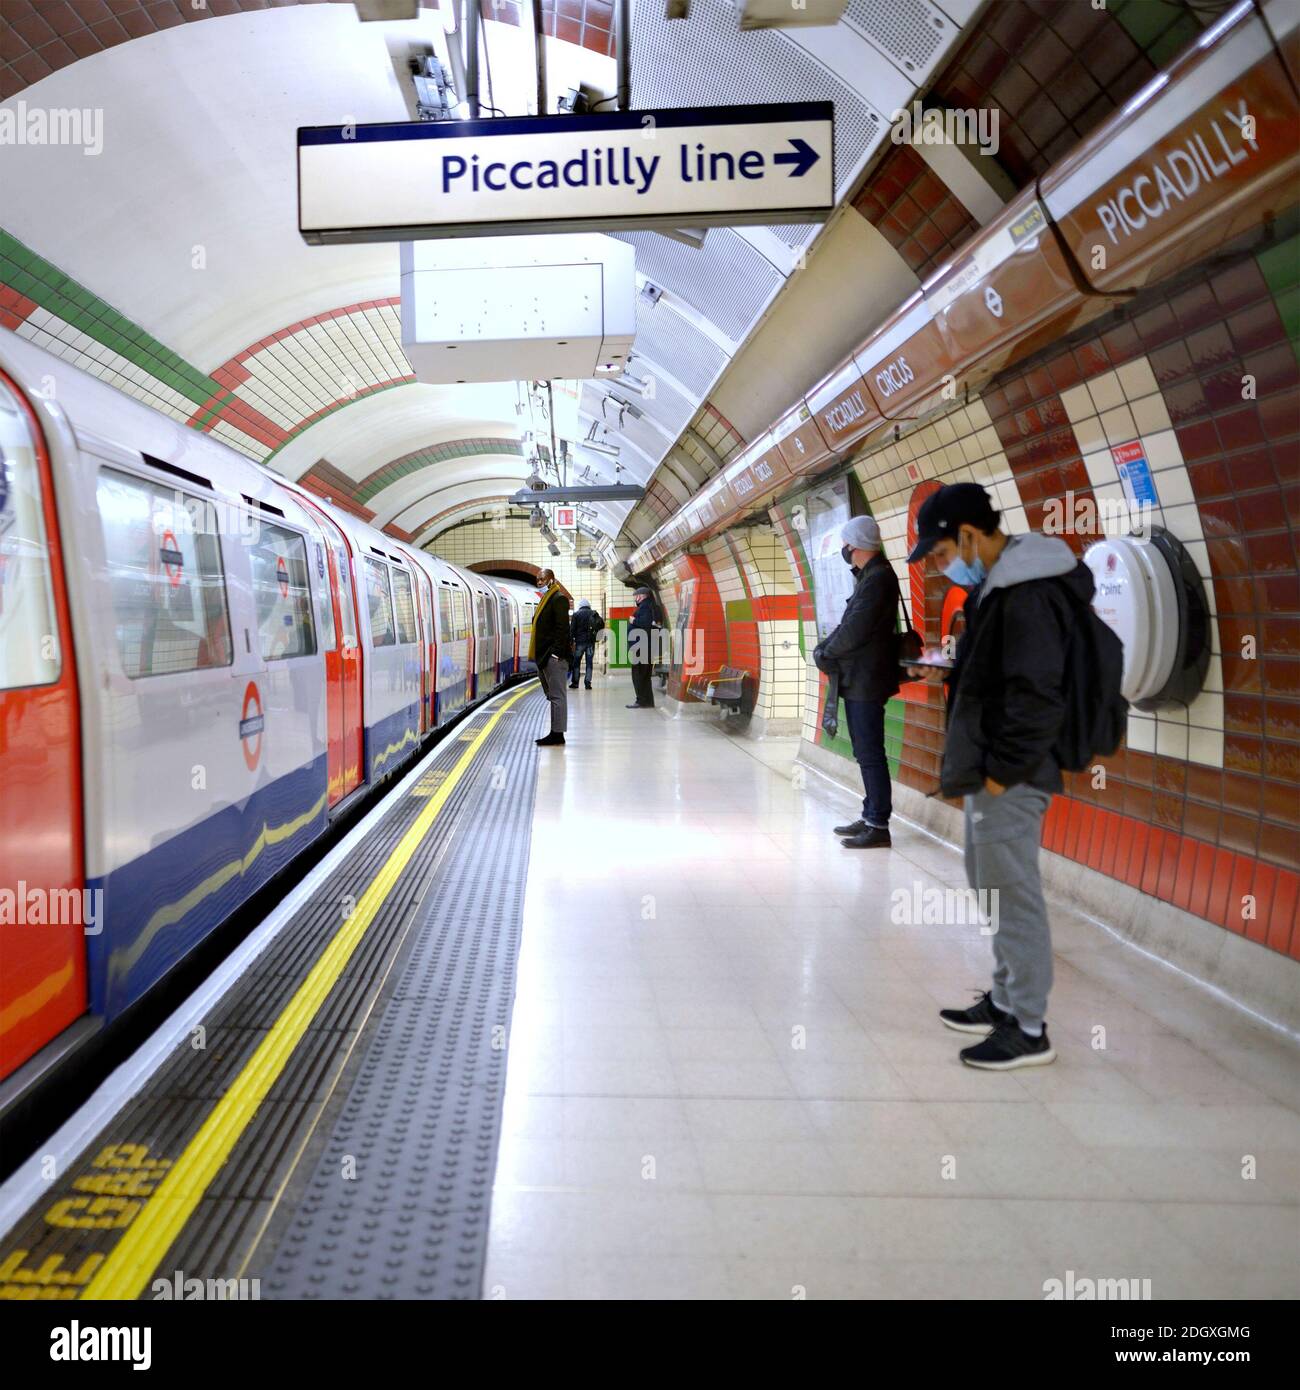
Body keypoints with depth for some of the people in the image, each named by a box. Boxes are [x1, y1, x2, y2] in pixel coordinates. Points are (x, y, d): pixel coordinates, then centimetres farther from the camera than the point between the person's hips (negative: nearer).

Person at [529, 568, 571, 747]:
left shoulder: (559, 599, -9)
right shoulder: (546, 599, 20)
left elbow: (562, 628, -17)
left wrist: (557, 652, -22)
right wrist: (539, 655, 16)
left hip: (553, 657, -10)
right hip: (544, 656, 10)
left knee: (556, 695, -6)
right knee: (552, 695, 11)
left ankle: (557, 734, -4)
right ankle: (555, 733, 14)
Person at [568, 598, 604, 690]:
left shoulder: (576, 614, 1)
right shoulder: (594, 613, 6)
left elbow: (572, 629, -4)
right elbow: (601, 624, 2)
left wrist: (571, 641, -3)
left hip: (580, 641, -2)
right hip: (591, 641, 2)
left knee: (576, 662, 6)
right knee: (589, 662, 4)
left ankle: (575, 682, 6)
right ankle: (588, 683, -1)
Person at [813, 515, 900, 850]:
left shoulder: (877, 578, -17)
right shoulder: (869, 576, 15)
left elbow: (854, 631, -21)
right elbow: (849, 626, 17)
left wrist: (825, 651, -6)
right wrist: (827, 649, 3)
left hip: (866, 681, -10)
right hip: (859, 680, 10)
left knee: (870, 754, -6)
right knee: (866, 752, 15)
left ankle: (878, 827, 0)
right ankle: (871, 817, 24)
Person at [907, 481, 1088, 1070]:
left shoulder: (1027, 595, -20)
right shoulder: (1000, 583, 11)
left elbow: (1037, 695, -24)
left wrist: (1001, 771, -20)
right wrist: (945, 671, 10)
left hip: (1009, 778, -11)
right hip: (988, 769, 11)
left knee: (1012, 896, 0)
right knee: (992, 886, 20)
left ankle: (1028, 1030, 13)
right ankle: (1004, 1002, 35)